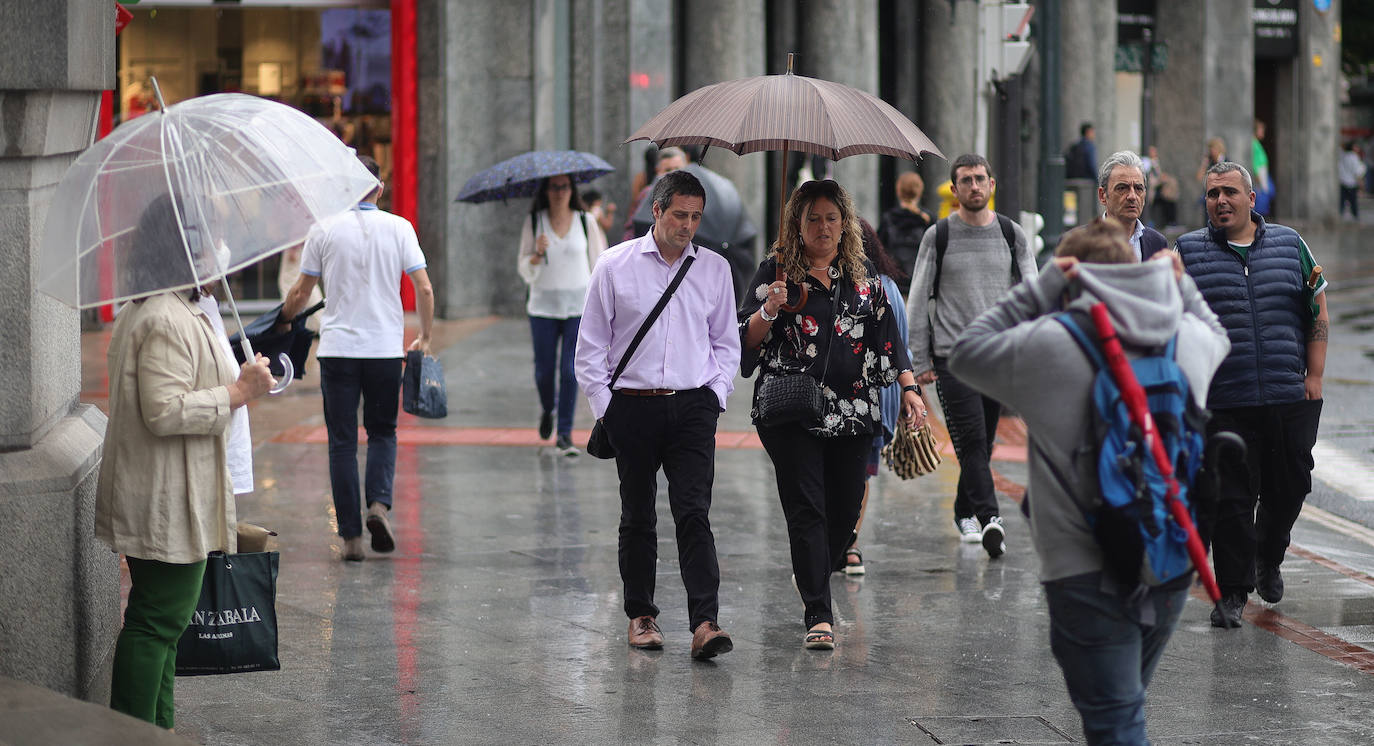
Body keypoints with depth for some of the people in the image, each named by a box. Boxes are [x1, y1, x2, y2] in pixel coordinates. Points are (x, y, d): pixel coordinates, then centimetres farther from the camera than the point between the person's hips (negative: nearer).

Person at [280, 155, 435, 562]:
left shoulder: (324, 230, -1)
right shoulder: (399, 228, 0)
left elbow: (300, 292, 5)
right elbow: (424, 290, -3)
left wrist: (283, 321, 24)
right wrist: (424, 337, 12)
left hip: (337, 348, -1)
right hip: (386, 348, 1)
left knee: (342, 441, 5)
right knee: (382, 432, 15)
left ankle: (351, 535, 2)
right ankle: (378, 503, -9)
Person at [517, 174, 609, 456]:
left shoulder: (586, 222, 2)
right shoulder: (533, 223, 1)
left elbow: (597, 263, 11)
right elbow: (525, 271, 1)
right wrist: (537, 254, -20)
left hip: (579, 306, 0)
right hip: (543, 305, 0)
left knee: (571, 371, -8)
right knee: (544, 370, 5)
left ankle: (565, 434, -1)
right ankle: (547, 409, 37)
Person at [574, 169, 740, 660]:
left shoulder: (714, 269, 9)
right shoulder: (615, 266, 2)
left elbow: (726, 342, 17)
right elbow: (591, 344, 5)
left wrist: (716, 394, 4)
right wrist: (604, 406, -1)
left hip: (693, 406, 0)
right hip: (633, 404, 0)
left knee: (694, 513, -10)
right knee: (637, 517, 7)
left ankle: (704, 623, -17)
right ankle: (641, 615, 20)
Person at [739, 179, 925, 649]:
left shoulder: (863, 275, 12)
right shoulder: (776, 271, 3)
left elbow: (888, 336, 15)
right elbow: (747, 340, -1)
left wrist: (909, 387, 6)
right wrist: (768, 311, -20)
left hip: (854, 412, 4)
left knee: (844, 512, 5)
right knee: (806, 510, -10)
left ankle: (813, 589, 27)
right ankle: (818, 616, -11)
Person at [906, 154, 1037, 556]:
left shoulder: (1012, 234, 8)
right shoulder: (938, 236, 2)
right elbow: (918, 301, 3)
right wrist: (920, 361, -2)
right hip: (952, 354, -3)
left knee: (983, 443, 9)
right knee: (971, 440, -14)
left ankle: (965, 513, 25)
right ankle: (989, 518, -21)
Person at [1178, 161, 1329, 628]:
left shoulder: (1289, 244, 10)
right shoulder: (1187, 252, 6)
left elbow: (1318, 312, 12)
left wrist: (1314, 376, 3)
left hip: (1291, 399, 2)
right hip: (1223, 404, -2)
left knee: (1288, 488, 9)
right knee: (1231, 498, -5)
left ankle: (1268, 558, 36)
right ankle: (1233, 592, 4)